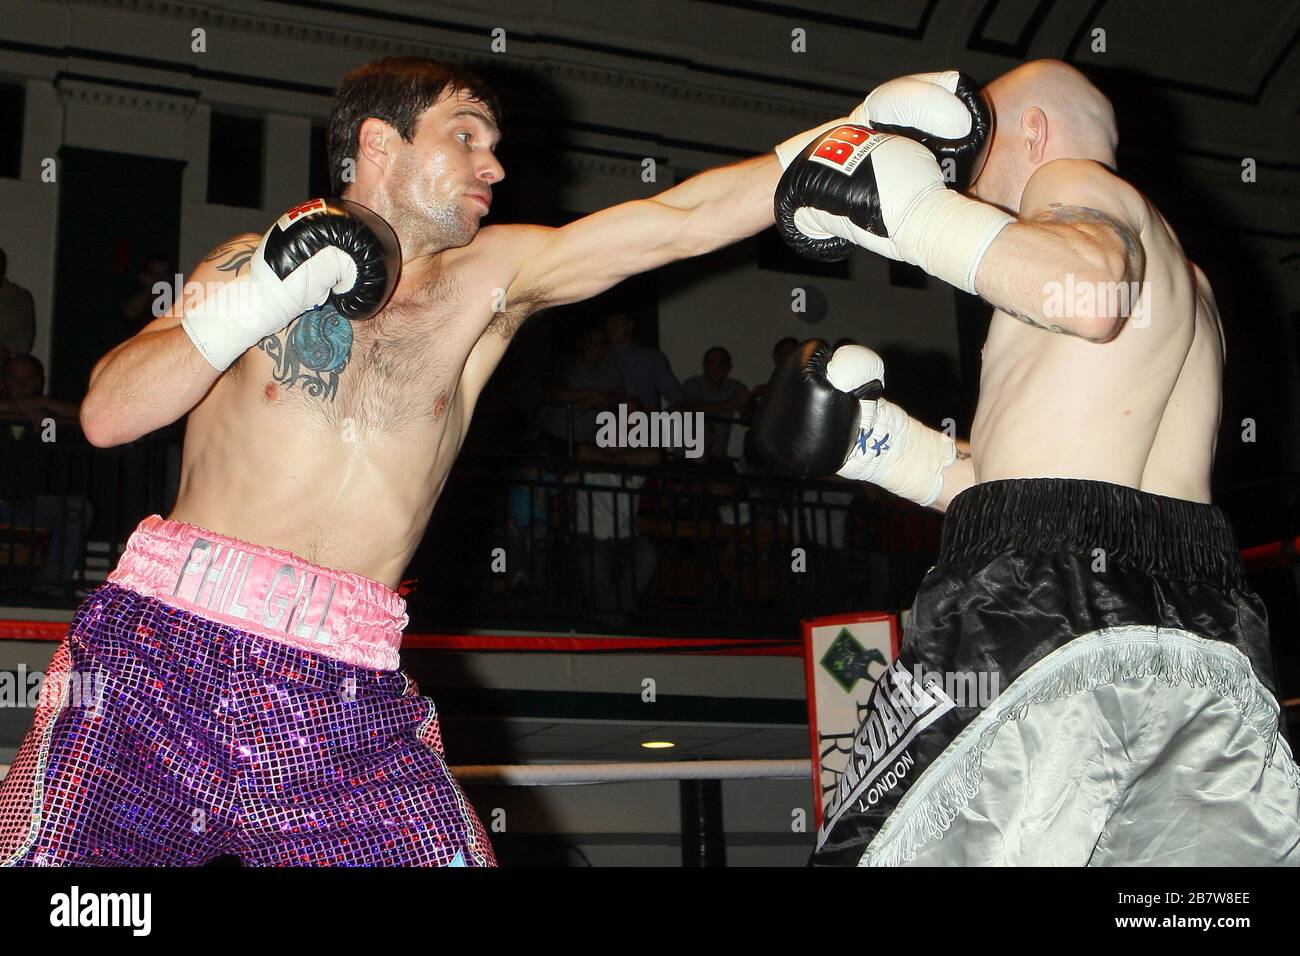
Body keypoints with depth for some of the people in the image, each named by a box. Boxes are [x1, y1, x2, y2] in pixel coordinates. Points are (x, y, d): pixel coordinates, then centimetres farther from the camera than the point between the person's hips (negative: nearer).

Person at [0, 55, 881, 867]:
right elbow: (106, 415, 0)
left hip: (347, 694, 1)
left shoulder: (492, 279, 10)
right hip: (163, 646, -1)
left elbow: (678, 221, 5)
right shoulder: (257, 261, 9)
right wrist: (260, 301, -9)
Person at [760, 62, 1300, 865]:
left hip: (1055, 601, -9)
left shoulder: (1075, 181, 6)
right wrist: (893, 448, 24)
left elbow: (1093, 288, -21)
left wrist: (919, 210, -11)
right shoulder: (1178, 278, 32)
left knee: (894, 848, -6)